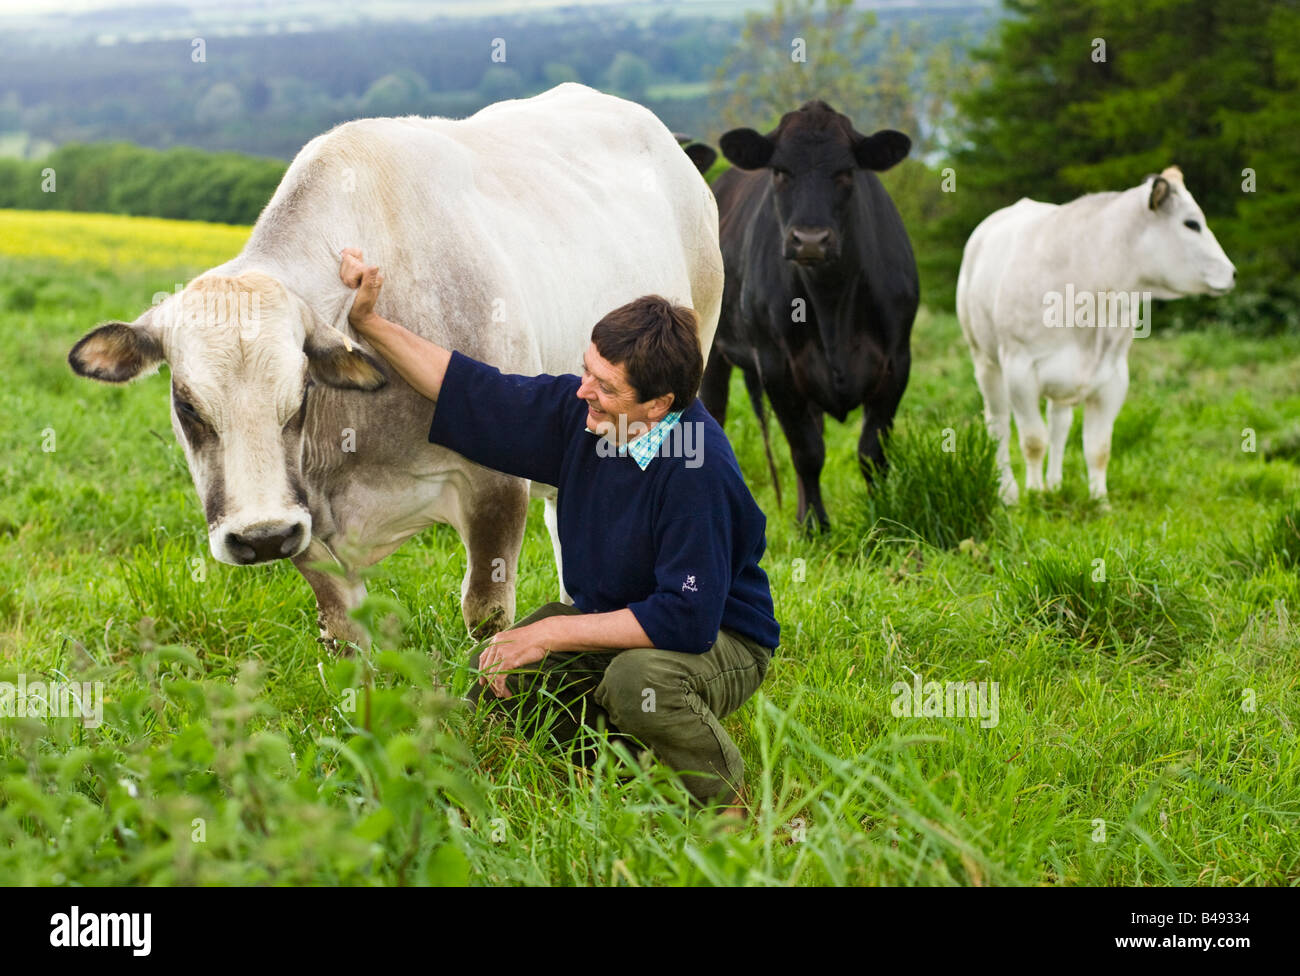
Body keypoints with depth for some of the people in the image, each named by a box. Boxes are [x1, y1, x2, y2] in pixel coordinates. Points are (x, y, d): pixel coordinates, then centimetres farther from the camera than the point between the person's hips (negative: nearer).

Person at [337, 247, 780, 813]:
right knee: (497, 672, -10)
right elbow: (470, 391, 4)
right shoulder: (580, 412, -9)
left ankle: (731, 806, -11)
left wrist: (550, 633, -28)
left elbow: (686, 617, -34)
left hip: (718, 638, -7)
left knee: (636, 679, -38)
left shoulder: (699, 469, -32)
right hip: (618, 620, 7)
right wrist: (369, 324, -3)